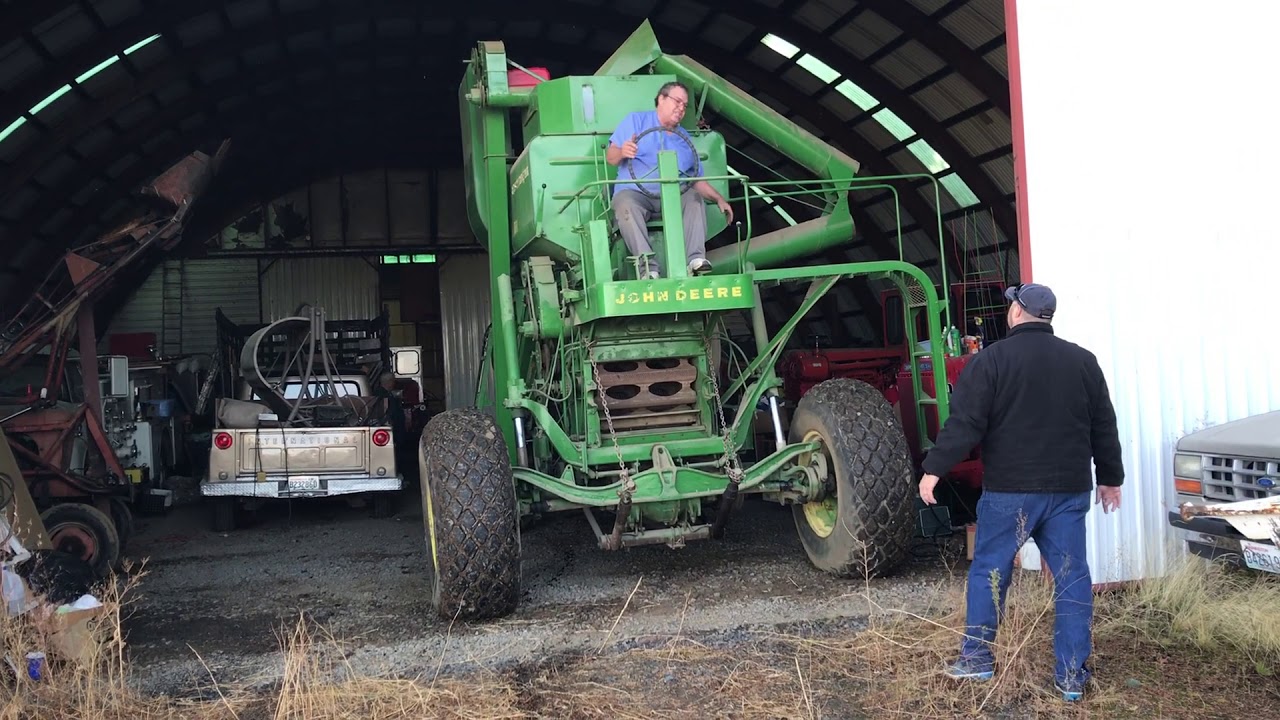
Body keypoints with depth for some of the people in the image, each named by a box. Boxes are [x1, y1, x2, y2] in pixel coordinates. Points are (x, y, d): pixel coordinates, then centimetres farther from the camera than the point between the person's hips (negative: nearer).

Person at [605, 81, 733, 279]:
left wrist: (719, 199, 5)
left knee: (694, 198, -25)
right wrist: (622, 152, -23)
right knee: (625, 205, -36)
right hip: (633, 193, -4)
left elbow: (697, 179, 20)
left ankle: (695, 260, -35)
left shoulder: (684, 139, 23)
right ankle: (649, 268, -46)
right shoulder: (636, 120, 11)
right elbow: (610, 157, 1)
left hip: (671, 198, 4)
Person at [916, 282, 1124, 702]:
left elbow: (964, 423, -12)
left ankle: (977, 658, 17)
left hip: (1009, 489, -3)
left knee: (988, 570, 10)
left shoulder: (991, 360, -6)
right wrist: (1111, 477, 23)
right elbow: (1104, 427, 13)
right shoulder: (1083, 361, 8)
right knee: (1071, 577, 7)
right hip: (1069, 489, 4)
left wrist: (935, 468, -8)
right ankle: (1071, 675, 9)